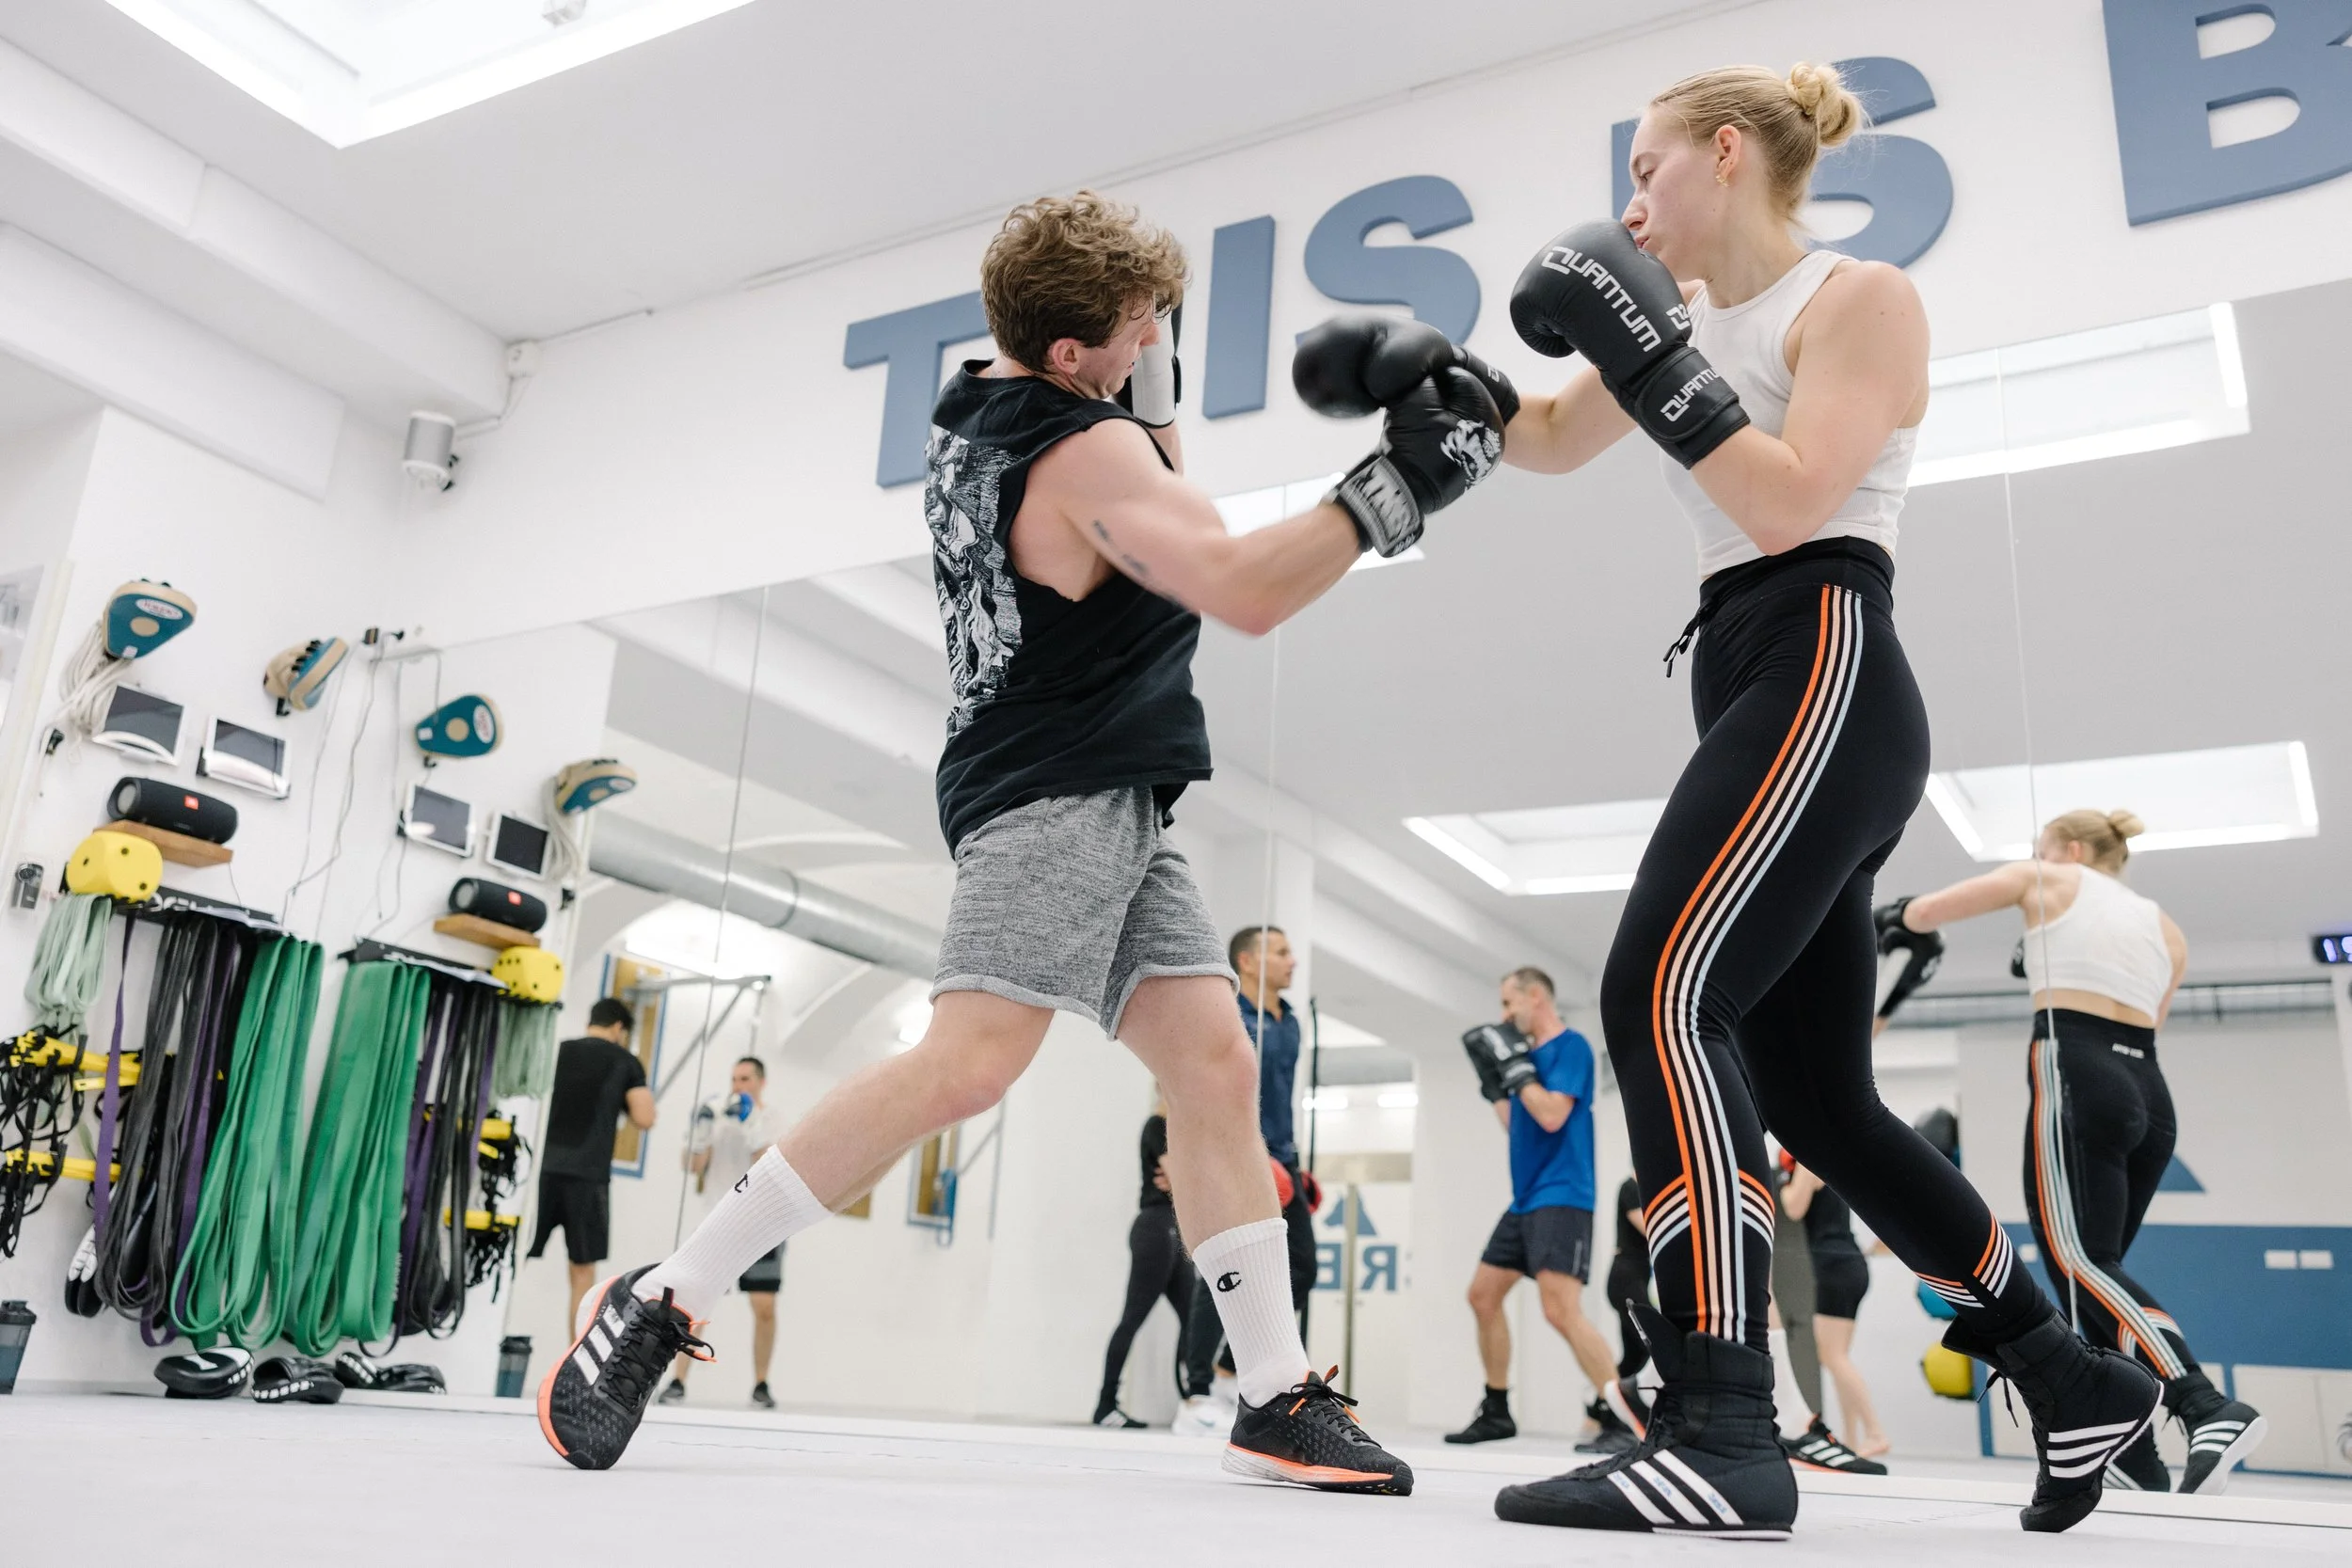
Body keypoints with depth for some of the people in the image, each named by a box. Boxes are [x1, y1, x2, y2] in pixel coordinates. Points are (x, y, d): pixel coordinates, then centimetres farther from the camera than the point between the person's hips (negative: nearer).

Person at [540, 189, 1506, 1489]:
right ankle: (658, 1306, -13)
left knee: (1215, 1069, 2)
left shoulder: (974, 404, 15)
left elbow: (1149, 514, 30)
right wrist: (1398, 484, -20)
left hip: (1110, 807, 10)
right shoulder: (1090, 455, -13)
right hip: (1058, 790, -10)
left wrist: (1154, 402, 13)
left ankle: (1279, 1400, 2)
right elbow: (1245, 591, -25)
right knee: (968, 1062, -22)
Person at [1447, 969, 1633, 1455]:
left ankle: (1621, 1421, -13)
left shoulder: (1571, 1046, -9)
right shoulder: (1528, 1053, 16)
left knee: (1561, 1311, -20)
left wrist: (1514, 1067, -14)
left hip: (1560, 1198, -10)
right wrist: (1493, 1081, 15)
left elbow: (1552, 1116, -21)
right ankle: (1496, 1412, 20)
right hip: (1524, 1200, 10)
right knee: (1483, 1296, 11)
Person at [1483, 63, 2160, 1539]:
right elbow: (1552, 442, 30)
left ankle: (1723, 1432, -26)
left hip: (1822, 671, -9)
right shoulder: (1699, 313, 22)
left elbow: (1790, 499, -14)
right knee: (1814, 1093, 9)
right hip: (1761, 693, 9)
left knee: (1660, 997, -25)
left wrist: (1651, 357, -11)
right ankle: (2072, 1373, 23)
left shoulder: (1862, 299, 1)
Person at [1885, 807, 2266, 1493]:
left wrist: (1891, 917, 35)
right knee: (2096, 1267, 10)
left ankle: (2208, 1409, -37)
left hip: (2075, 1079, -7)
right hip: (2149, 1097, 7)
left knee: (2080, 1261, -17)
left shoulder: (2049, 881, 11)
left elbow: (1925, 912, 13)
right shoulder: (2165, 927, 25)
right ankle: (2137, 1462, 4)